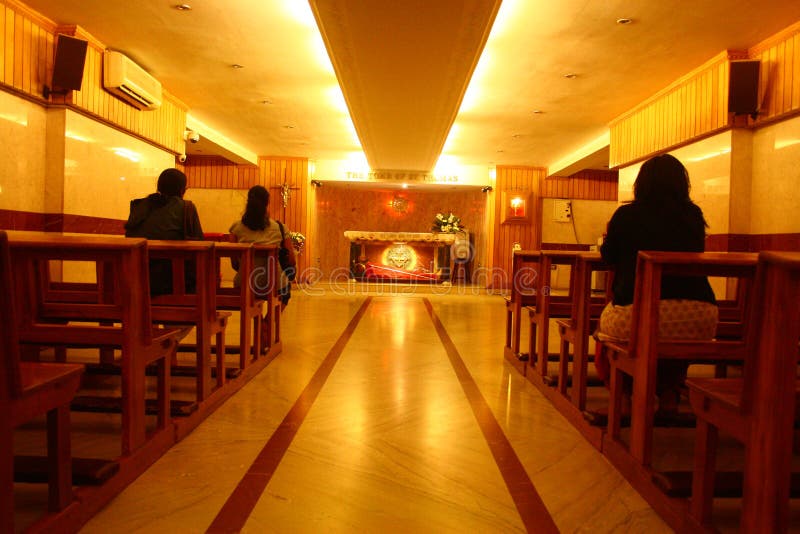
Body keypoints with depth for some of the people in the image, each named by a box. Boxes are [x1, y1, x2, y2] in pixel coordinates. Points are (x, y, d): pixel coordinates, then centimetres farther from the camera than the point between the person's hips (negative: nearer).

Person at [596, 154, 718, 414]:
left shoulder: (627, 215, 4)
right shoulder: (694, 216, 12)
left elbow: (608, 256, 19)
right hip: (701, 318, 3)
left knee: (607, 319, 29)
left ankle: (625, 392, 28)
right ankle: (669, 395, 35)